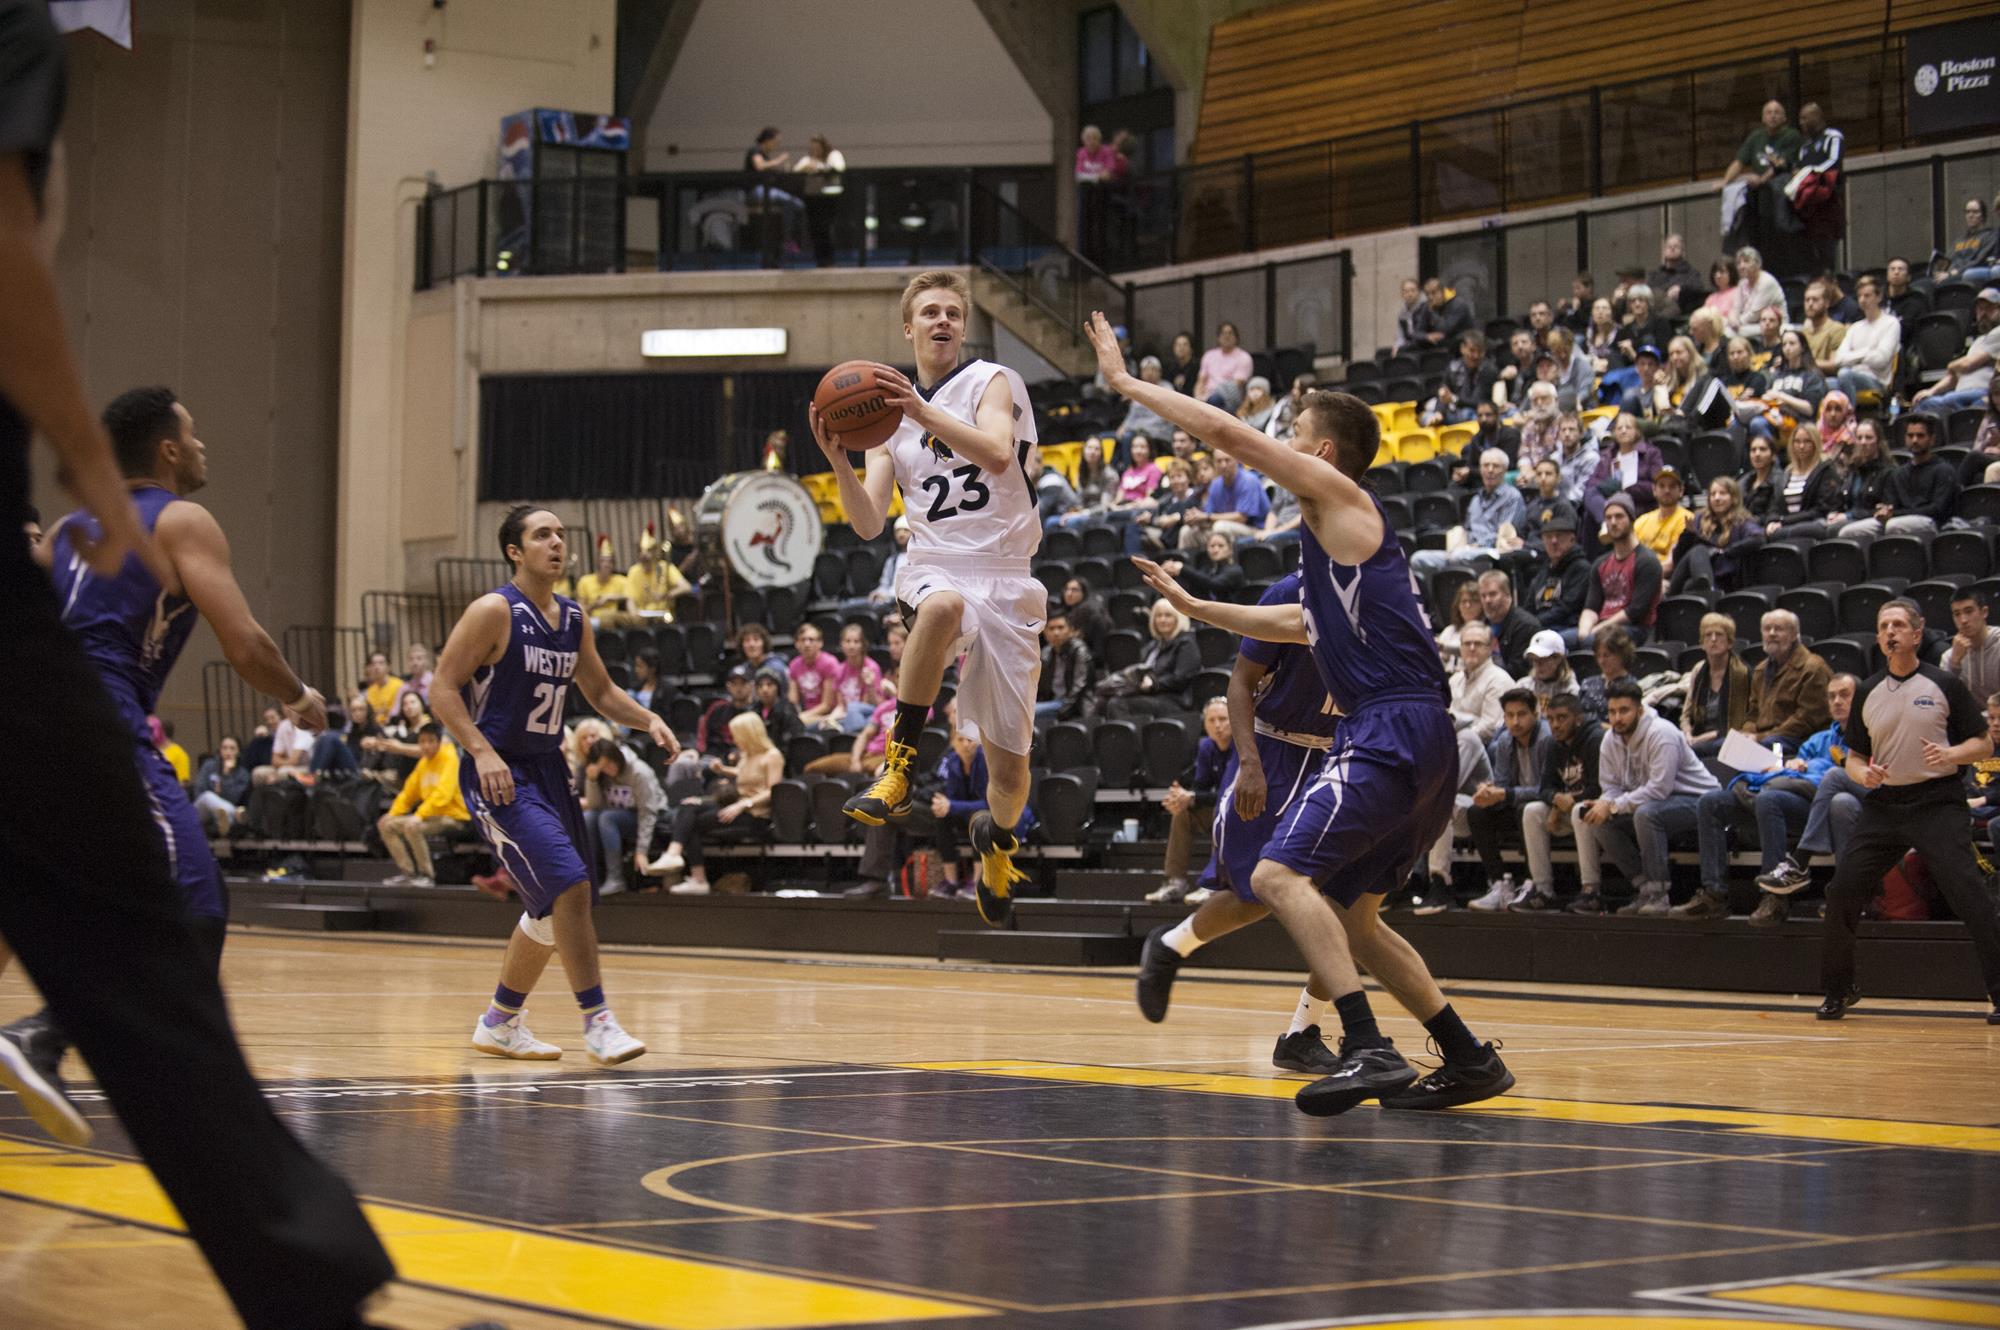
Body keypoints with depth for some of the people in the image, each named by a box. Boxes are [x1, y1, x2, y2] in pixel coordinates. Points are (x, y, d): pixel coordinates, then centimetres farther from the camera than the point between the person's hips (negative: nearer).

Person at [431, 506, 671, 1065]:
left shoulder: (574, 619, 9)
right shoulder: (495, 611, -11)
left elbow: (600, 691, 20)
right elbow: (443, 689, -13)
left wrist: (649, 720, 1)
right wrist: (483, 752, -24)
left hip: (547, 769, 8)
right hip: (499, 775, -8)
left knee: (550, 910, 12)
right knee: (570, 884, -20)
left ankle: (500, 1023, 28)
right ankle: (597, 1022, -16)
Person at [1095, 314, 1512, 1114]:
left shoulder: (1339, 495, -3)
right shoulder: (1343, 533, 24)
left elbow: (1225, 432, -8)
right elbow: (1301, 624, 40)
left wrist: (1125, 383, 2)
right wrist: (1191, 606, 39)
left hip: (1393, 731, -10)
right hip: (1414, 740, 10)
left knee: (1280, 875, -17)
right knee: (1349, 913, 17)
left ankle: (1369, 1050, -24)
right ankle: (1470, 1061, 19)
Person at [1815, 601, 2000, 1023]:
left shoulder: (1944, 685, 1)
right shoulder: (1867, 692, 12)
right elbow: (1854, 754, 17)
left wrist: (1950, 755, -18)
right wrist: (1863, 773, -5)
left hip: (1937, 802, -4)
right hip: (1883, 804, 4)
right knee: (1842, 891, -3)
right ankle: (1838, 989, 14)